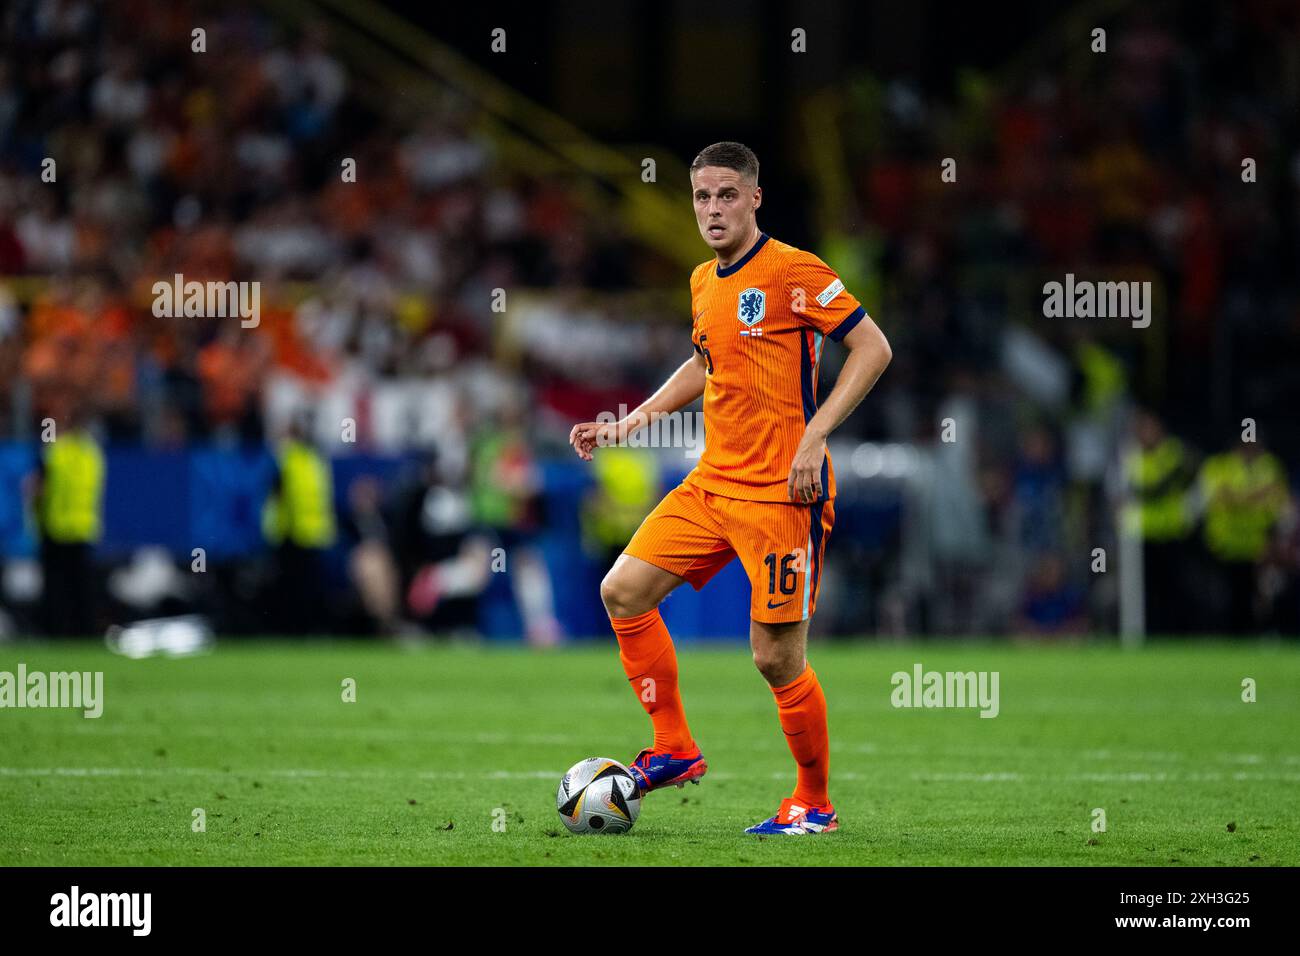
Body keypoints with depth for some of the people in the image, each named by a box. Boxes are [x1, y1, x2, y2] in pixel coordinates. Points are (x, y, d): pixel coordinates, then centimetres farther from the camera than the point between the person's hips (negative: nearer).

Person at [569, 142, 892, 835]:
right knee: (623, 591, 1)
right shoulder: (703, 282, 12)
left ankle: (815, 803, 13)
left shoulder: (792, 272, -12)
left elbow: (872, 349, -14)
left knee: (777, 658, -6)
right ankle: (674, 749, 12)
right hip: (712, 483, 8)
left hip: (782, 492, -8)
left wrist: (813, 436, -20)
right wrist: (624, 426, 22)